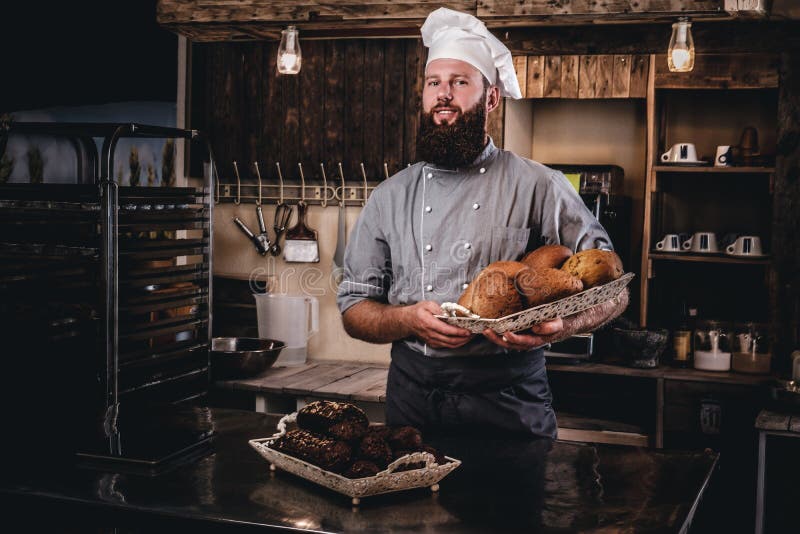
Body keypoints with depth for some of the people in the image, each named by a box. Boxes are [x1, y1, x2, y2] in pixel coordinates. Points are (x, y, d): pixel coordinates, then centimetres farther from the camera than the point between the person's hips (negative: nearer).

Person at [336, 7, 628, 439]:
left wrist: (561, 326, -22)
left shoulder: (537, 186, -1)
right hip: (412, 399, 3)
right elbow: (353, 309, 9)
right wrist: (409, 320, -12)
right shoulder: (389, 197, 7)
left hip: (509, 402, -2)